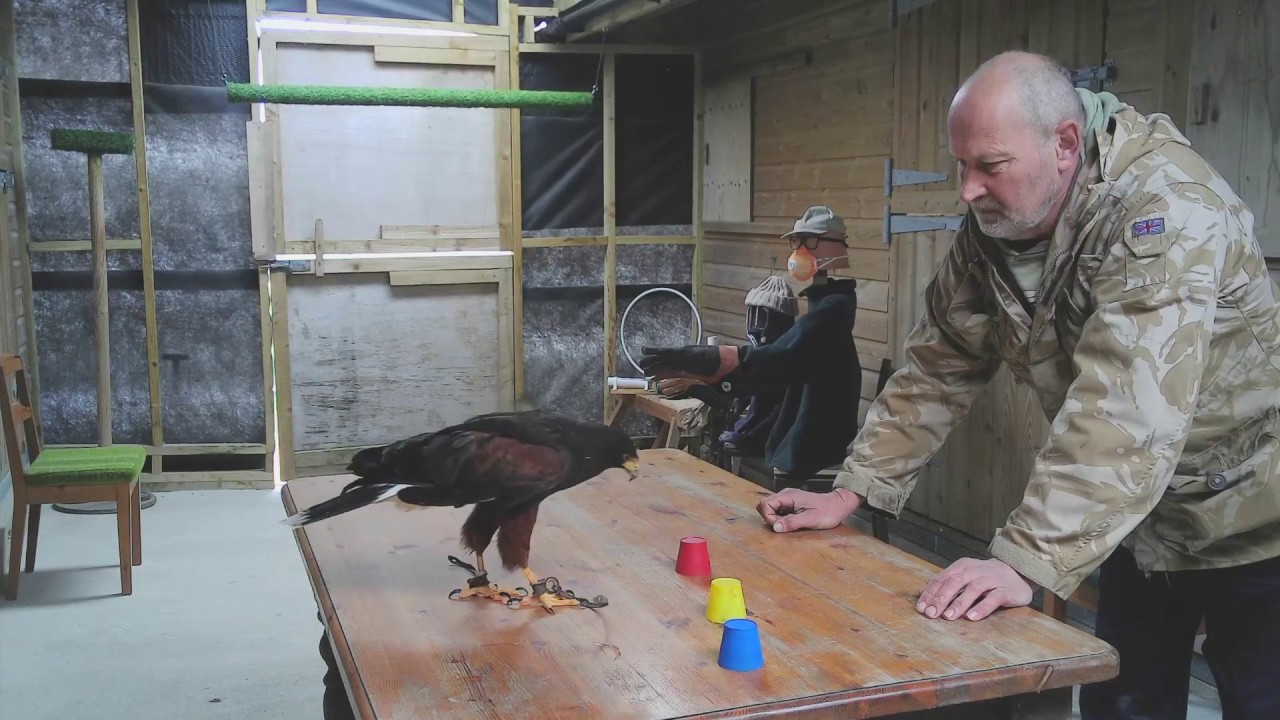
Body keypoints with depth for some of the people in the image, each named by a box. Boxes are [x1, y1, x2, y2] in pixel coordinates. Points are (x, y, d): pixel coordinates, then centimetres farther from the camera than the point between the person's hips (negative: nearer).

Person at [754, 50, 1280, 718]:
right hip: (1141, 522, 6)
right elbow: (937, 368, -1)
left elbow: (1125, 412, -38)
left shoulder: (1160, 210, -29)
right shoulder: (989, 230, -6)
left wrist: (1027, 562, -43)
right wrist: (850, 492, -7)